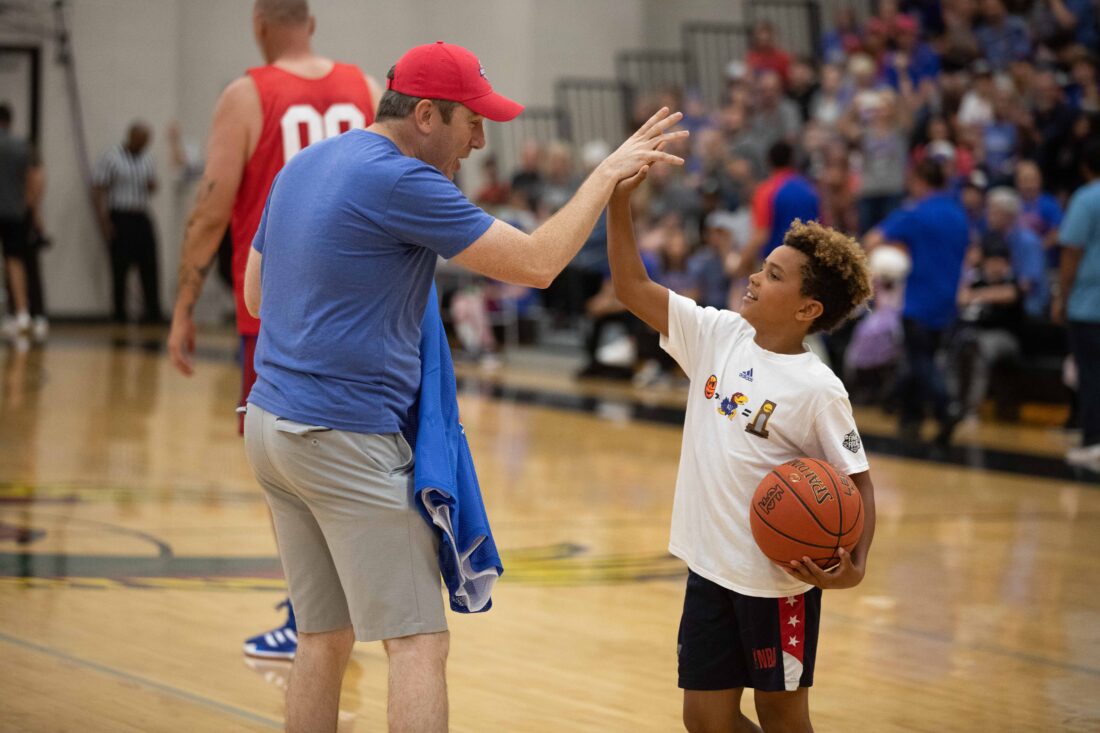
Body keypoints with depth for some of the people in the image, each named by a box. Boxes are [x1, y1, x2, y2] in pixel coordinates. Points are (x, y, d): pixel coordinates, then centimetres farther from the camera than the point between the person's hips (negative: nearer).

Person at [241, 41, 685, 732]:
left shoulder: (304, 166, 12)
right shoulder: (401, 181, -15)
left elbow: (256, 293, 22)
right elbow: (537, 262, -14)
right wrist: (610, 171, -4)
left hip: (270, 421, 9)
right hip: (349, 436, -9)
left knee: (325, 638, 13)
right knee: (419, 643, -7)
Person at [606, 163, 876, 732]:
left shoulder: (818, 390, -15)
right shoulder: (718, 336, 0)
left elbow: (857, 480, -10)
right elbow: (633, 289, 1)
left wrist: (855, 566, -24)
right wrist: (619, 201, -10)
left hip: (779, 580, -6)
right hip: (710, 569, 6)